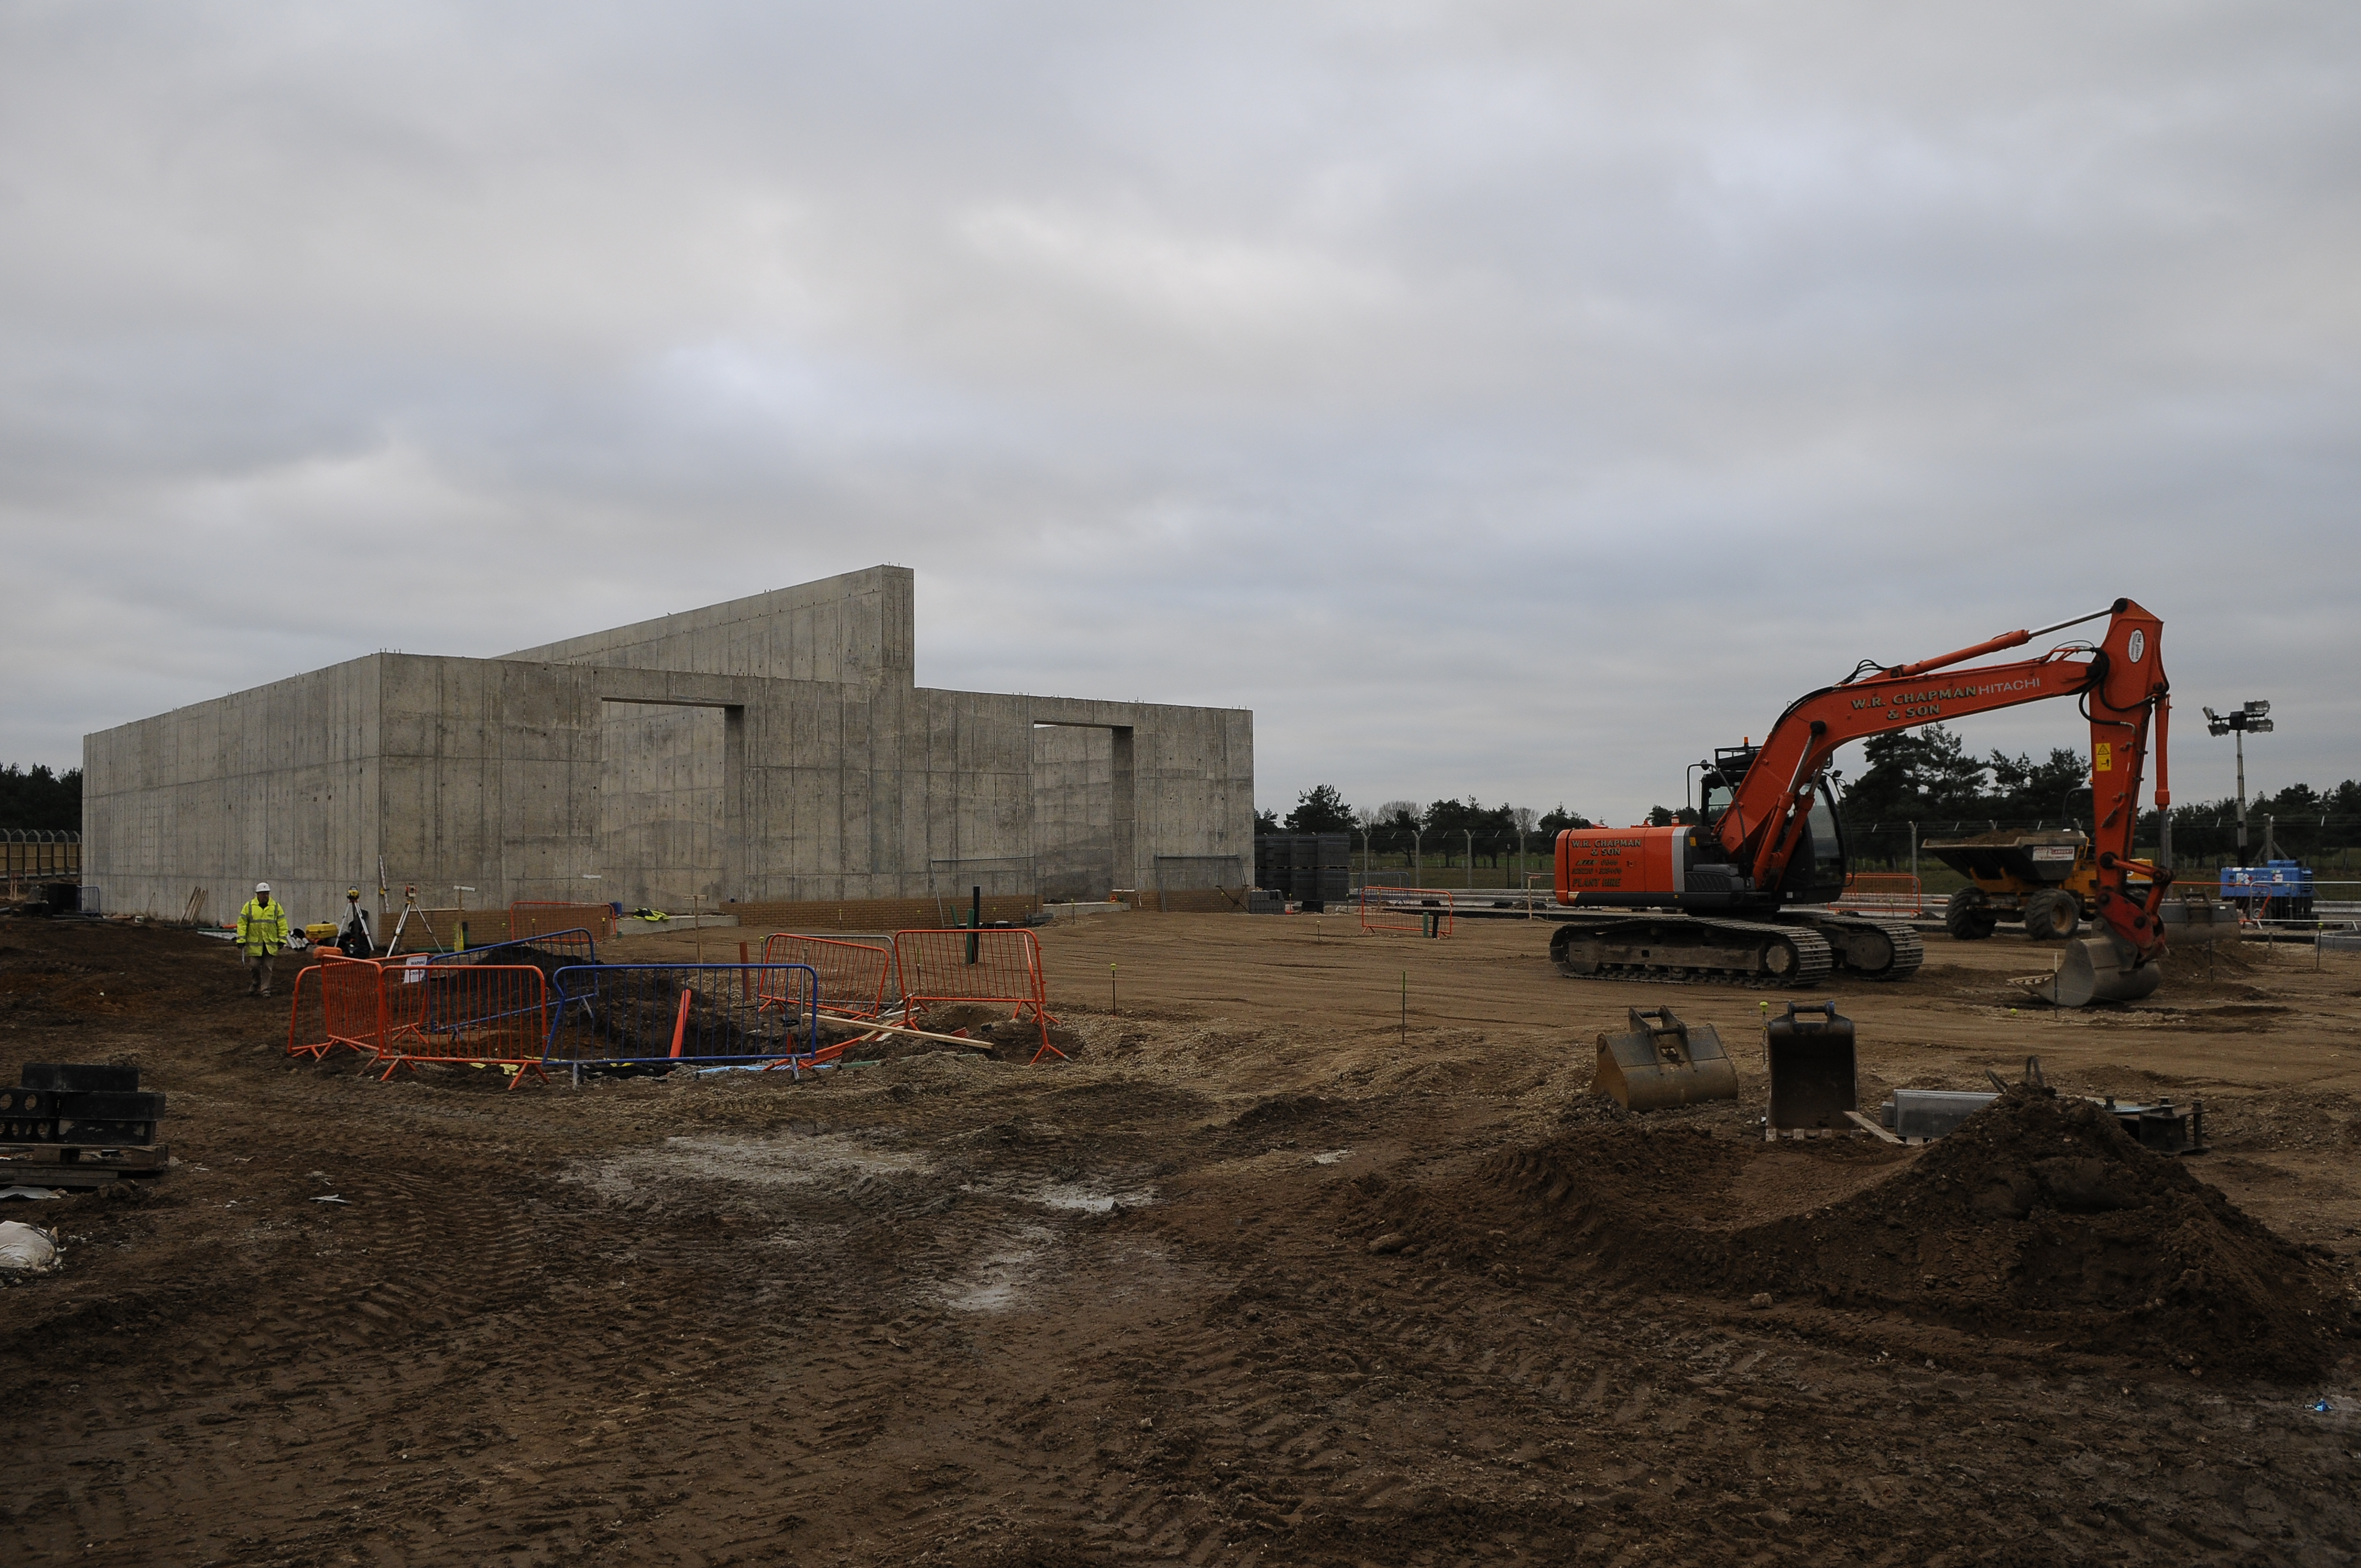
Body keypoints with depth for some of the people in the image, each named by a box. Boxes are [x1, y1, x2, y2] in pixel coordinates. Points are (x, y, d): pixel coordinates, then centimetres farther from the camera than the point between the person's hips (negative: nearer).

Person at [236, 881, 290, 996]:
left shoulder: (276, 907, 5)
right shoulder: (249, 906, 3)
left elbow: (282, 925, 6)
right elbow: (242, 924, 2)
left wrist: (282, 940, -1)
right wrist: (241, 941, -3)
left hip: (270, 944, 1)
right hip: (254, 944, -1)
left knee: (267, 967, 2)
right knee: (254, 966, -2)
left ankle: (265, 989, 8)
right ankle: (254, 986, 18)